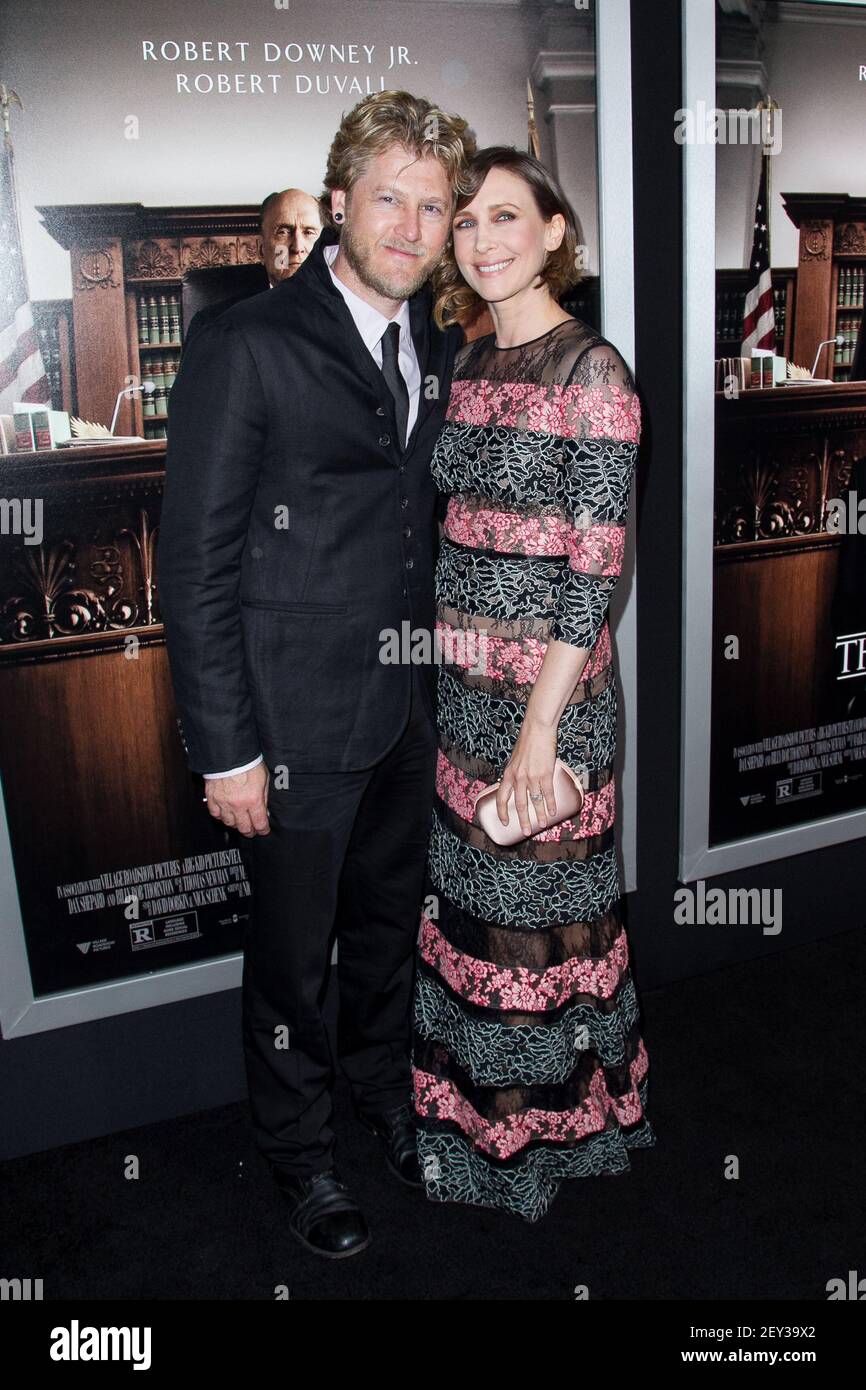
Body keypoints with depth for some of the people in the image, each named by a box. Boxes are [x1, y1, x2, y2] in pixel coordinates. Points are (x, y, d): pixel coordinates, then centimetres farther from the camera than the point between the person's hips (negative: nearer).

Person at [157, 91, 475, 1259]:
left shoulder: (439, 348, 6)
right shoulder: (246, 349, -15)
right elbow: (196, 562, -15)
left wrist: (442, 671, 9)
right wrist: (225, 748, -16)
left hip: (408, 705, 6)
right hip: (297, 715, -6)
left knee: (390, 915, 23)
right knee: (294, 946, 12)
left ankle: (382, 1087, 49)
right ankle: (301, 1149, 38)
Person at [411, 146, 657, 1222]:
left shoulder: (591, 371, -13)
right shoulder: (470, 365, 10)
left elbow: (594, 570, -16)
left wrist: (540, 726, -18)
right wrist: (448, 666, 11)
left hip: (548, 685, -7)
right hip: (460, 678, 7)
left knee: (540, 902, 7)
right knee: (468, 885, 18)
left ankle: (550, 1121, 31)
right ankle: (480, 1101, 40)